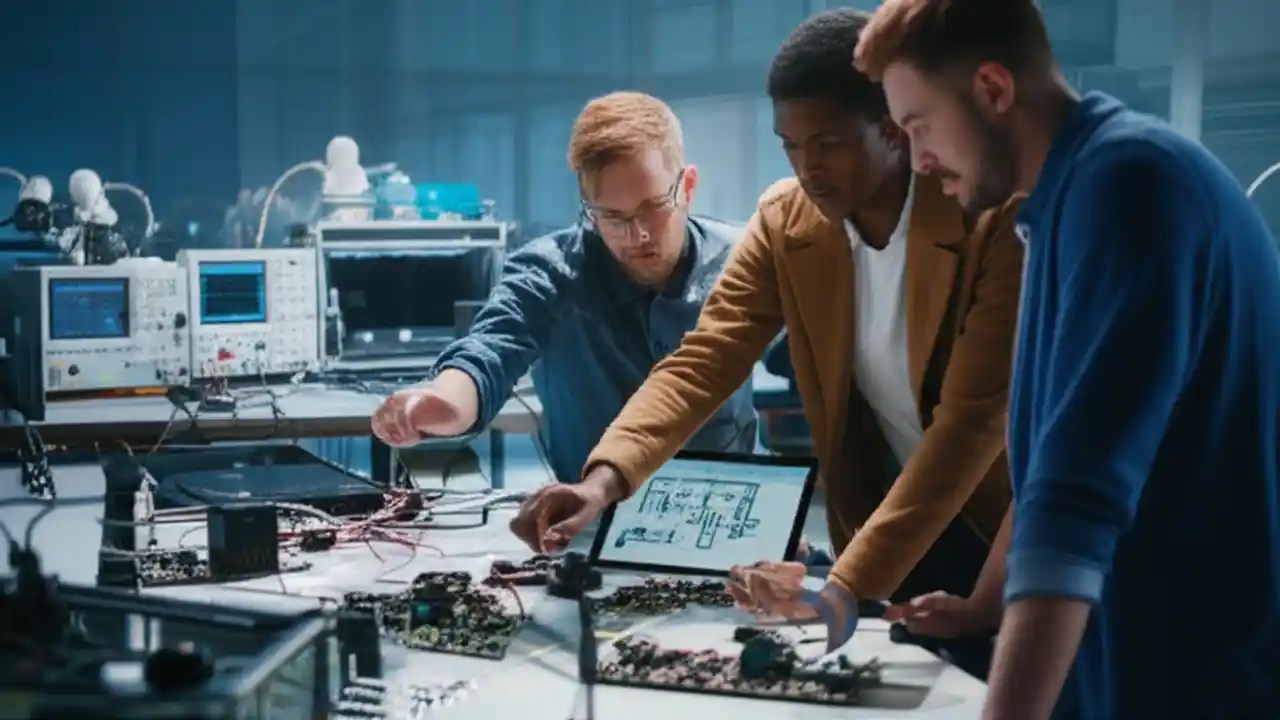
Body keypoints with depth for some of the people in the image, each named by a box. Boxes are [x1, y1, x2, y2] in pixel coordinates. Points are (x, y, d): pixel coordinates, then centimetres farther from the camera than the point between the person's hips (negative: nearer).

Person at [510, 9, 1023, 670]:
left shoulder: (998, 218, -24)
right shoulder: (786, 221, -7)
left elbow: (973, 419, -30)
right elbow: (703, 360, -10)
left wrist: (849, 587, -38)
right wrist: (605, 477, -29)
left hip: (1005, 530, -4)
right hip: (879, 515, 4)